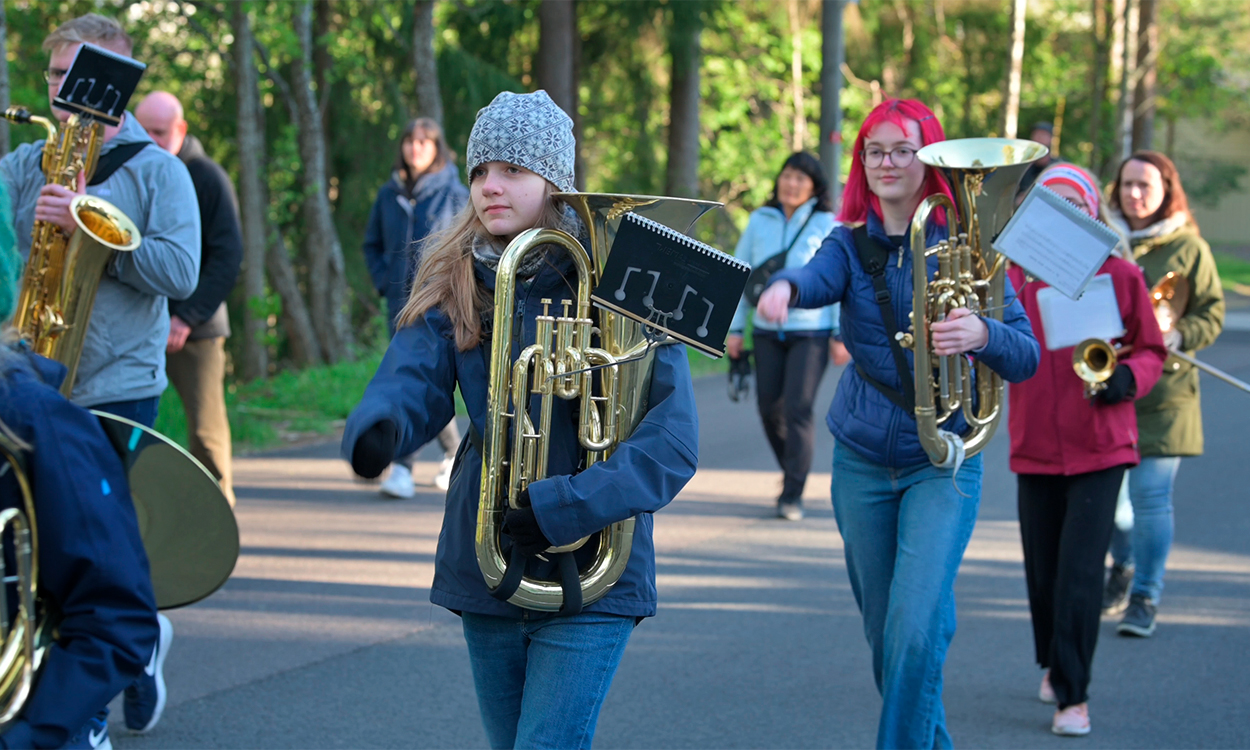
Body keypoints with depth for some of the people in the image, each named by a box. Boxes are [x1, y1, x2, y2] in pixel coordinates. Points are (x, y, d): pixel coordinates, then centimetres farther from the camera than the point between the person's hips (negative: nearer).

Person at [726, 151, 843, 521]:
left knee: (798, 408, -11)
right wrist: (735, 328, 8)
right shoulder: (760, 221, 7)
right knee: (769, 408, 4)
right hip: (768, 331, 4)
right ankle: (792, 471, 27)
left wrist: (841, 333, -5)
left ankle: (792, 494, -5)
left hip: (811, 331, -4)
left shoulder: (827, 225, -2)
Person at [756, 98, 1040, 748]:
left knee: (916, 633, -17)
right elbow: (818, 279, -22)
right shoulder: (851, 243, 2)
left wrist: (982, 334, -31)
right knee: (883, 635, 13)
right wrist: (784, 286, -47)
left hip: (942, 463, -3)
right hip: (861, 462, 3)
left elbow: (1026, 359, -8)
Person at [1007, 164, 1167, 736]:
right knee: (1042, 569, 9)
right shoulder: (1014, 277, 4)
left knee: (1080, 570, -10)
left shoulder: (1119, 275, -1)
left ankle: (1072, 695, -2)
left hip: (1100, 446, -2)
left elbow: (1151, 350, 6)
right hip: (1035, 447, 3)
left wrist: (1127, 377, -15)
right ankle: (1054, 665, 35)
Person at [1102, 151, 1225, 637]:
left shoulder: (1188, 248, 2)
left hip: (1161, 391, -3)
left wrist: (1175, 334, -15)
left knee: (1150, 495, -7)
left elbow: (1212, 314, 3)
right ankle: (1122, 567, 38)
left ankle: (1144, 597, 1)